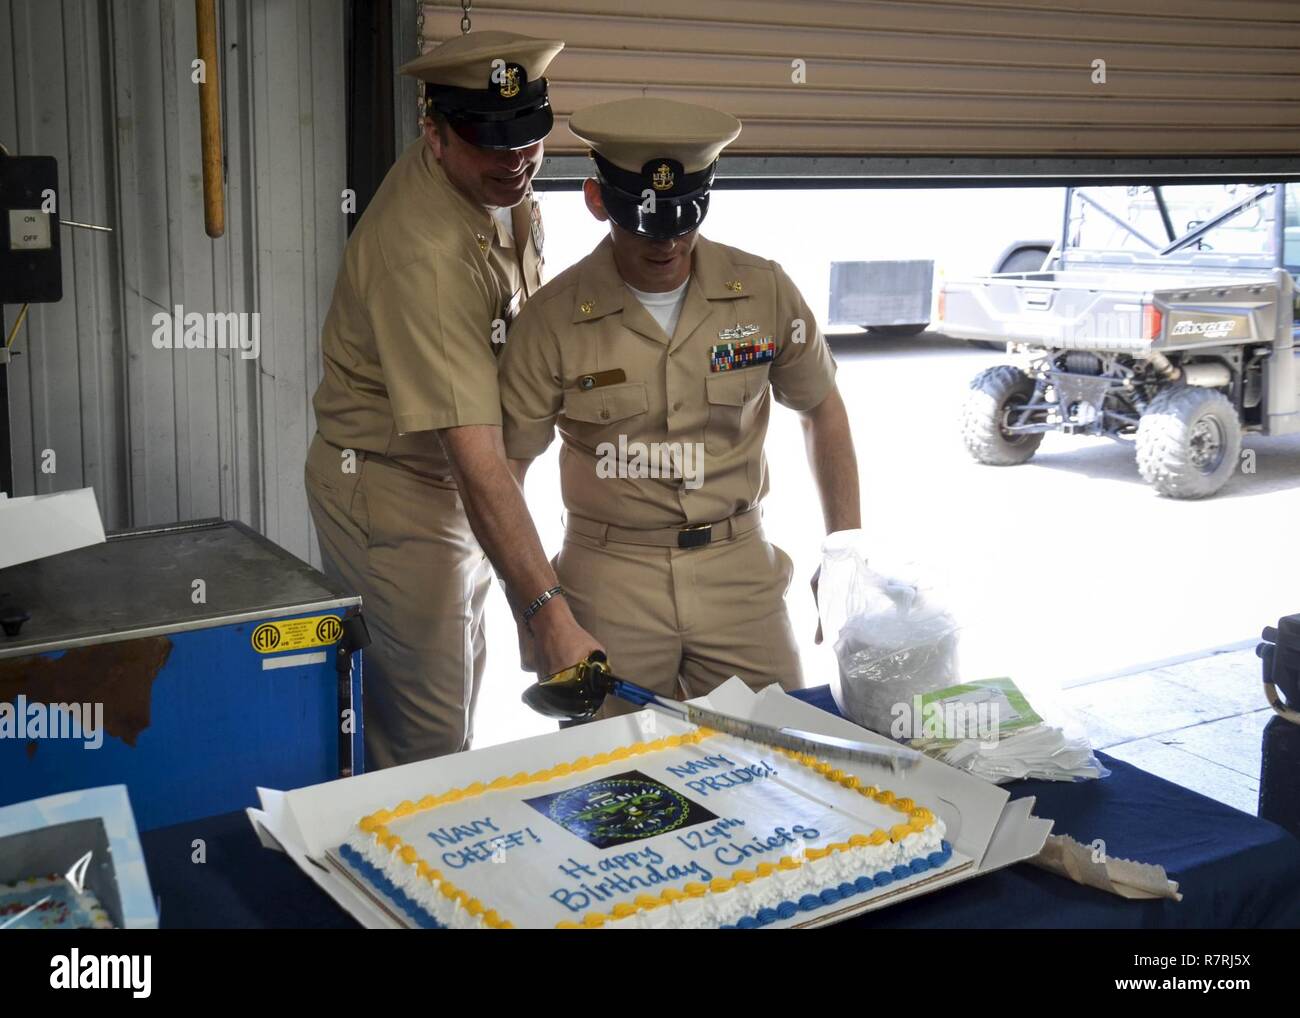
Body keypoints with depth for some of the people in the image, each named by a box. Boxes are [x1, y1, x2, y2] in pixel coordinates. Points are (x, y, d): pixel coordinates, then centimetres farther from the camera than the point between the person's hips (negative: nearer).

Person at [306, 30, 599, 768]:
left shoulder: (502, 184, -4)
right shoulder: (423, 255, -33)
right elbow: (476, 458, -38)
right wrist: (549, 613, -42)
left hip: (451, 484, 9)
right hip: (393, 491, -9)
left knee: (460, 690, 23)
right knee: (431, 740, -3)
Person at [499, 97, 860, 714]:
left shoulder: (764, 291, -2)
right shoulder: (552, 320, -8)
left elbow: (821, 410, 11)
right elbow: (506, 463, -3)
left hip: (740, 569, 2)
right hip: (610, 576, -2)